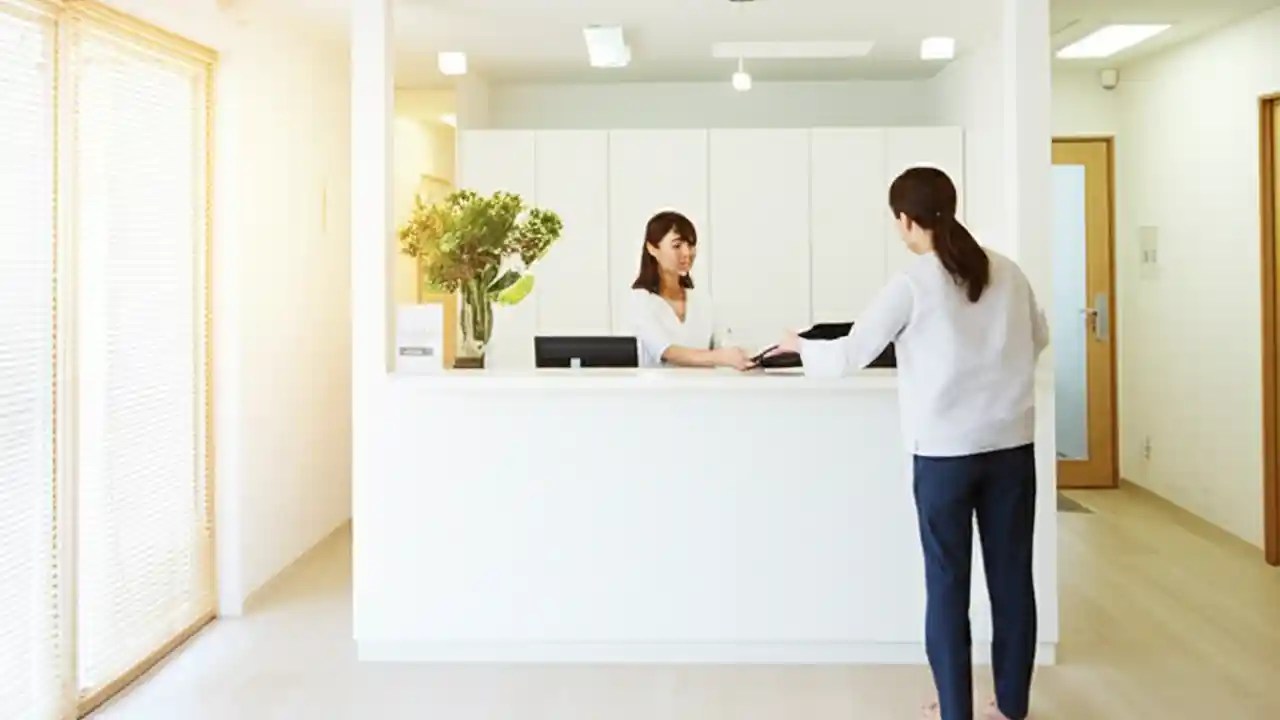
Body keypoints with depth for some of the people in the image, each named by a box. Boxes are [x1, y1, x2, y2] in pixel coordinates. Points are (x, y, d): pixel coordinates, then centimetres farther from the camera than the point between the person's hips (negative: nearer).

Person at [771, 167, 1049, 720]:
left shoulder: (911, 284, -10)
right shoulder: (1006, 272, 3)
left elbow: (850, 356, -7)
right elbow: (1038, 339, 19)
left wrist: (799, 345, 11)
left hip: (945, 449, -4)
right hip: (1012, 442, 4)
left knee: (948, 581, 7)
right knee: (1012, 575, 11)